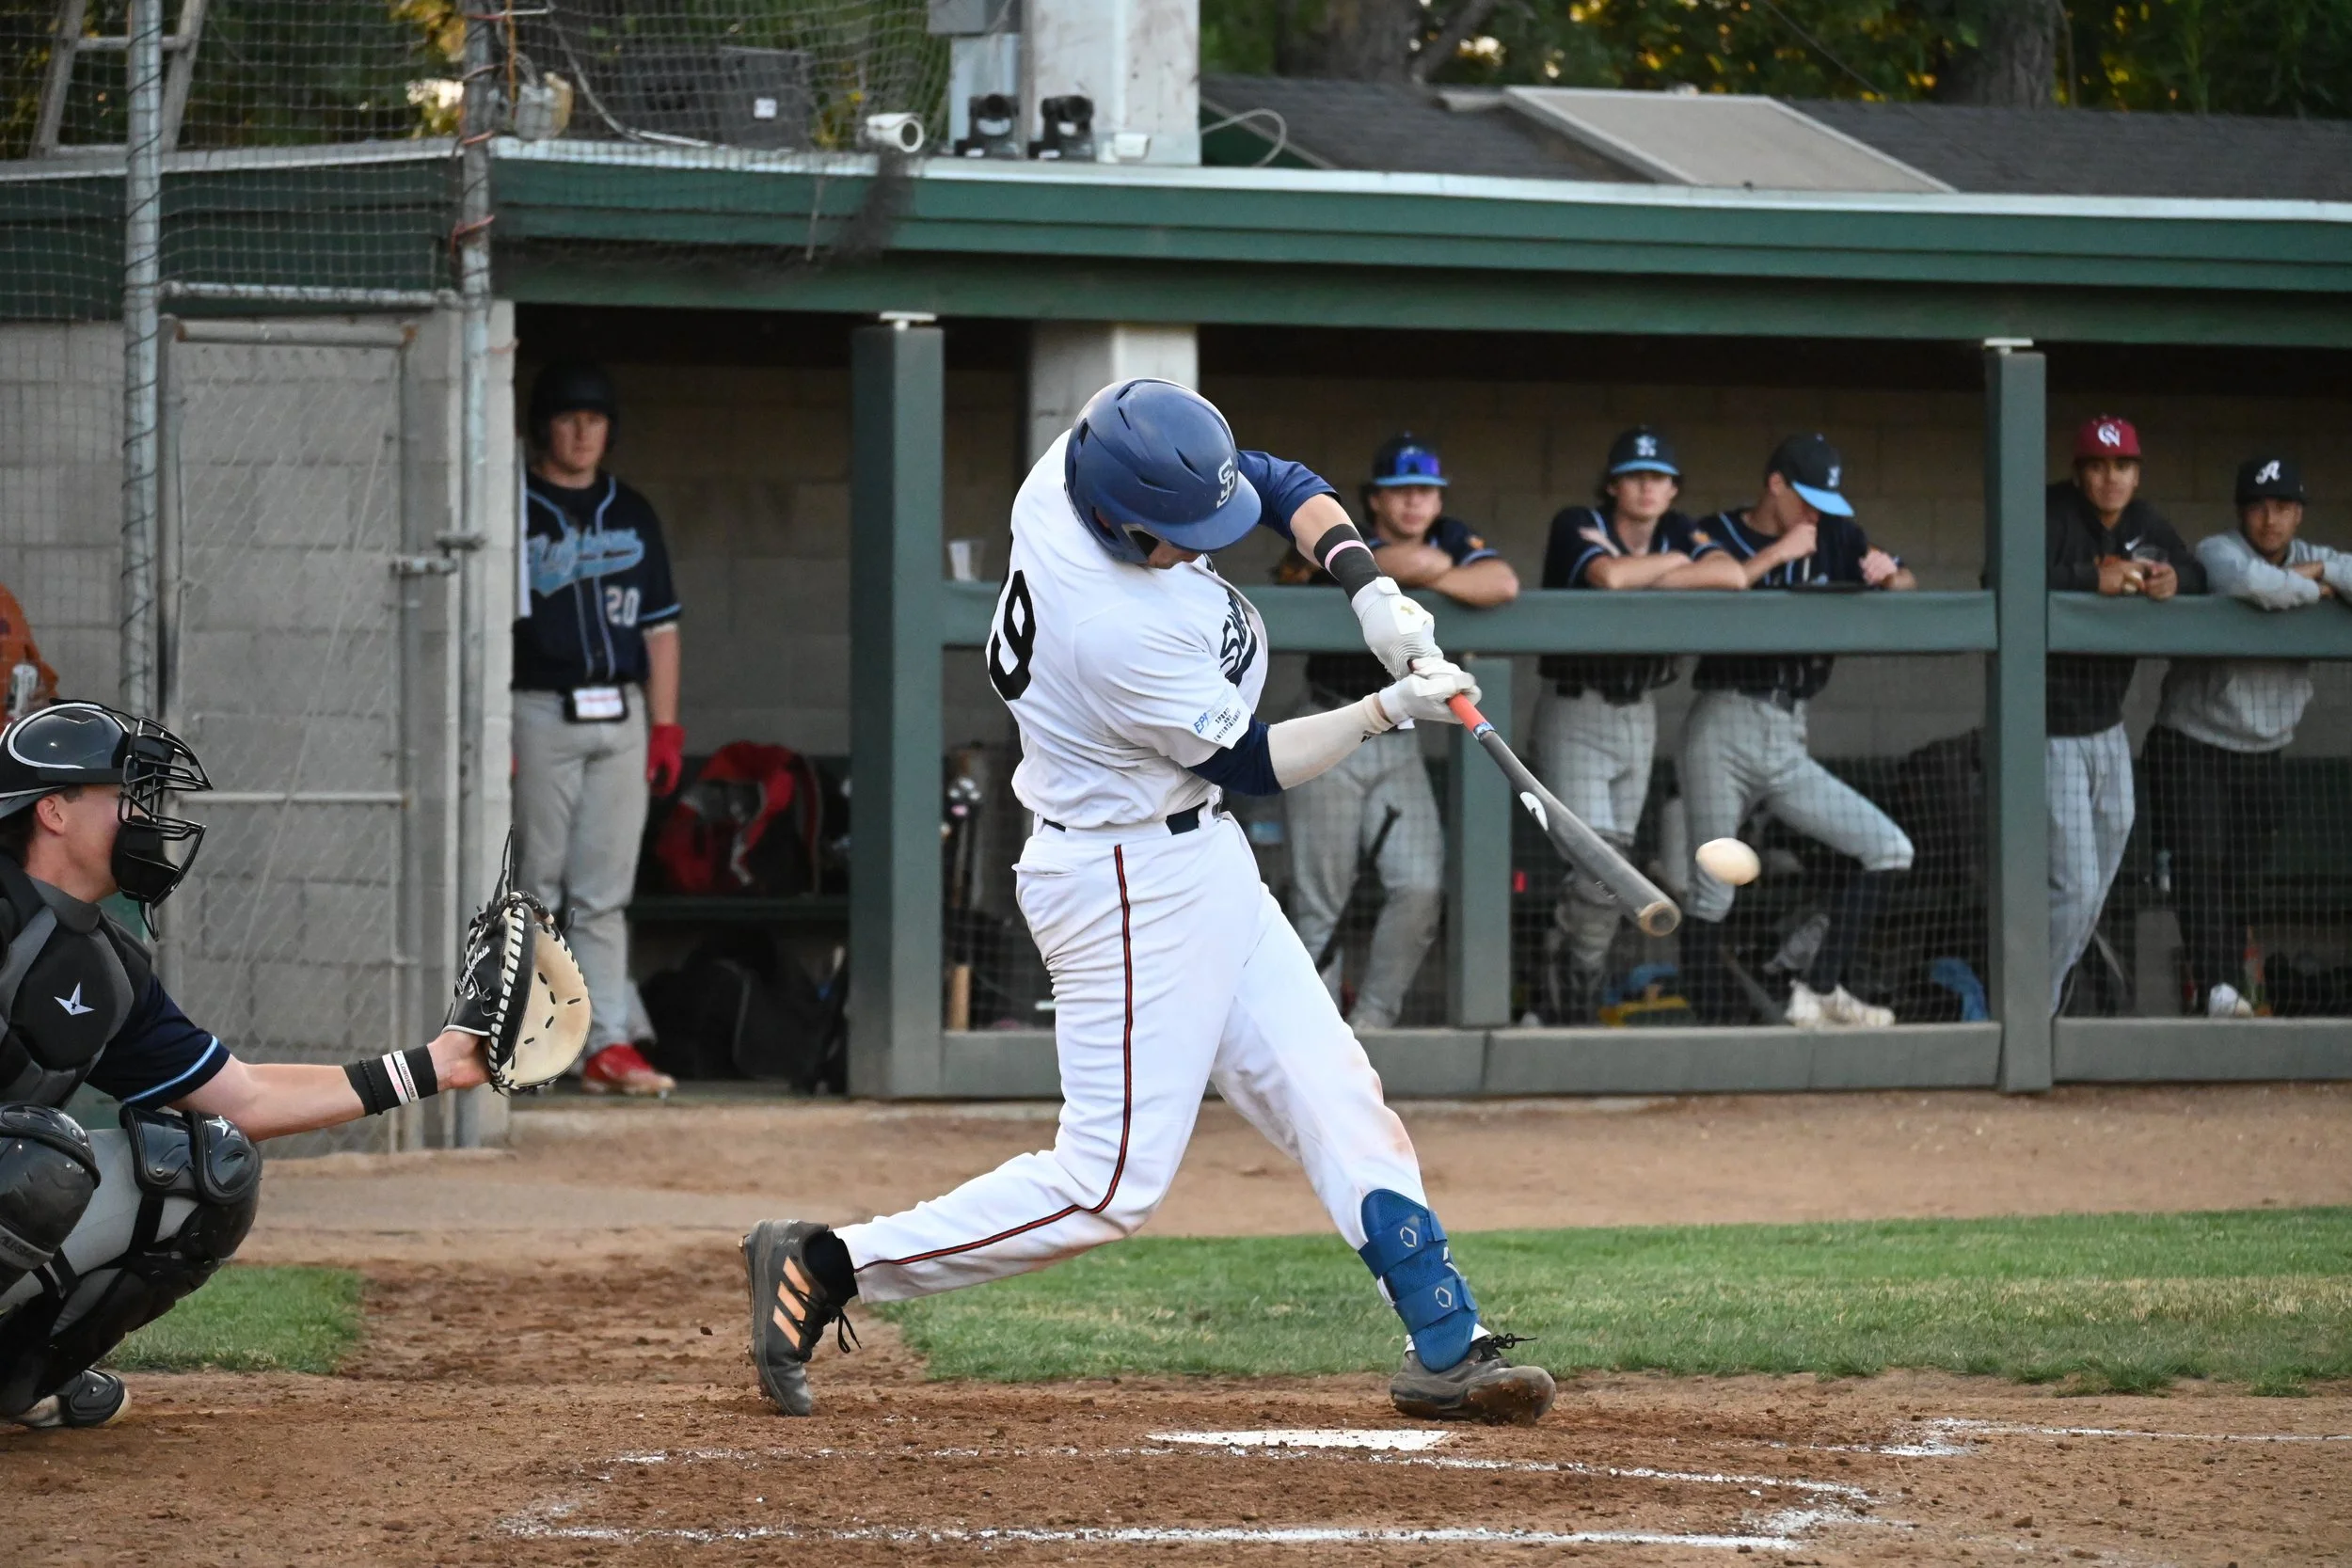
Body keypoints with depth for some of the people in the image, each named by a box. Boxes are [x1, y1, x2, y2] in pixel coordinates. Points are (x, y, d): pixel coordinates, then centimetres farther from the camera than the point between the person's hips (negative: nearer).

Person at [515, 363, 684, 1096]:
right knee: (534, 889, -3)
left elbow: (659, 625, 18)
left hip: (620, 716, 4)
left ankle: (607, 1043, 0)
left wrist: (666, 726, 10)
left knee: (604, 895, 2)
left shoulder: (632, 514, 16)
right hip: (540, 711, -4)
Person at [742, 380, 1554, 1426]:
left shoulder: (1075, 465, -9)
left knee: (1332, 1097, 7)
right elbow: (1255, 767, -16)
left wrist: (1370, 592, -11)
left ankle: (1447, 1348, 8)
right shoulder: (1124, 635, -32)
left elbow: (1285, 488, 3)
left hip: (1198, 862, 10)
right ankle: (825, 1268, 0)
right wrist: (1390, 709, -11)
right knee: (1111, 1183, -7)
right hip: (1131, 889, -10)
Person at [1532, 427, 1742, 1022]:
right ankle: (1569, 1013, -8)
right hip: (1575, 711, -6)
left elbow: (1732, 576, -16)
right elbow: (1609, 578, -33)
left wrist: (1637, 571, -20)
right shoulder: (1578, 526, -12)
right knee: (1599, 873, -15)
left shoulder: (1678, 532, 3)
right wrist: (1672, 564, -14)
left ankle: (1580, 996, 15)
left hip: (1639, 715, 6)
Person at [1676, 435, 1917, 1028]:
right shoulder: (1717, 534, 0)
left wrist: (1890, 574, -9)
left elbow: (1906, 586, 13)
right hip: (1723, 733, -5)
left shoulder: (1834, 537, 13)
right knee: (1711, 890, -6)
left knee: (1889, 848, -5)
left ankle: (1818, 991, -5)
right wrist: (1778, 554, -16)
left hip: (1787, 742, 5)